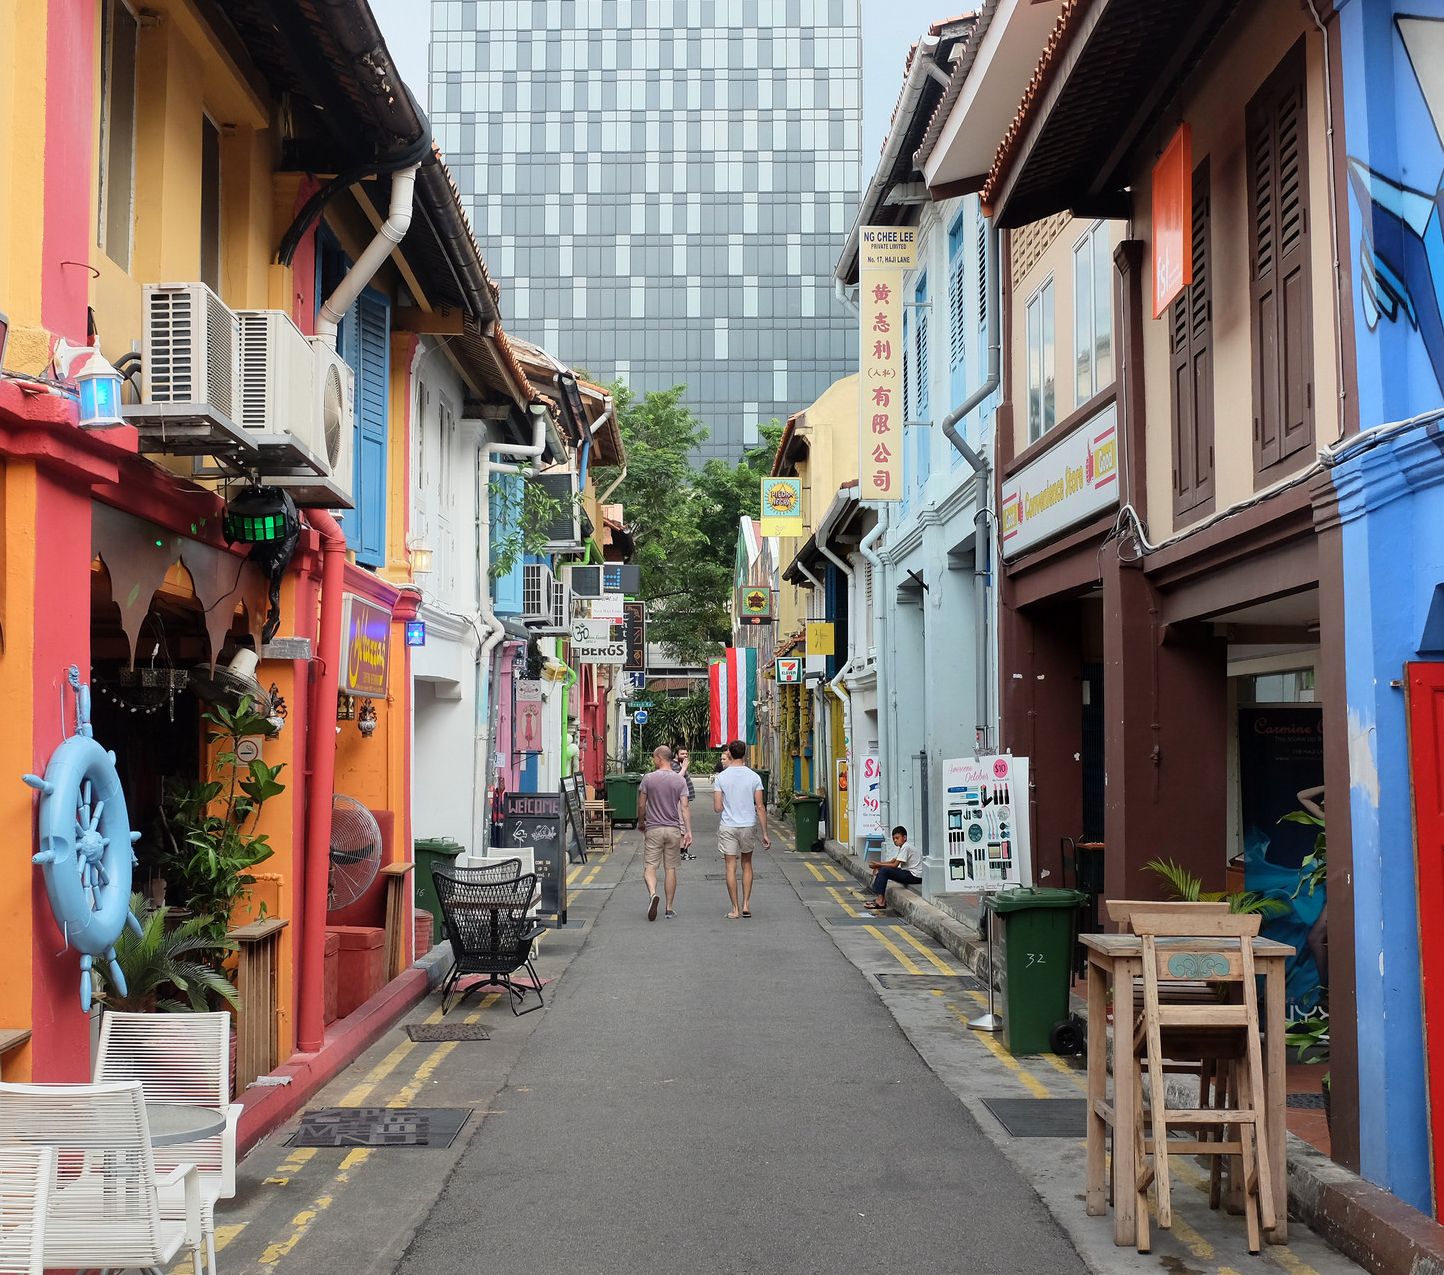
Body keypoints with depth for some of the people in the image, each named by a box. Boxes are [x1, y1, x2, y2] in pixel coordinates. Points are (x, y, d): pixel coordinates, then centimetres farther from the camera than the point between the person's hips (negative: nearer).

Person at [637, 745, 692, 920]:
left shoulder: (649, 779, -4)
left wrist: (640, 822, 18)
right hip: (674, 829, 2)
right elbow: (685, 807, -4)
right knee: (670, 868, 8)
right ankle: (669, 908, 12)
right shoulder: (680, 780, 0)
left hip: (653, 829, -2)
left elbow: (641, 805, 1)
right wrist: (688, 831, -4)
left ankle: (652, 893, -26)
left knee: (650, 867, 1)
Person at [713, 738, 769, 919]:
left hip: (728, 827, -1)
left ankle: (735, 909, 6)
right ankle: (746, 905, 13)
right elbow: (760, 807, -5)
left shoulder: (721, 778, -5)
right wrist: (765, 833, -1)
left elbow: (717, 808, -7)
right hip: (749, 826, 1)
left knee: (731, 868, 4)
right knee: (747, 865, 17)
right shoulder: (754, 777, -4)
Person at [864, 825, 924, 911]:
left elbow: (895, 865, -18)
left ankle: (880, 900, -15)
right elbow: (892, 861, 13)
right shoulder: (902, 847, 15)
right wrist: (878, 864, -1)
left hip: (915, 876, -10)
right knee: (883, 869, 7)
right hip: (909, 873, 10)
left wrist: (879, 865, -10)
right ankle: (881, 899, 2)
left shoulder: (906, 847, -16)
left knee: (884, 871, -17)